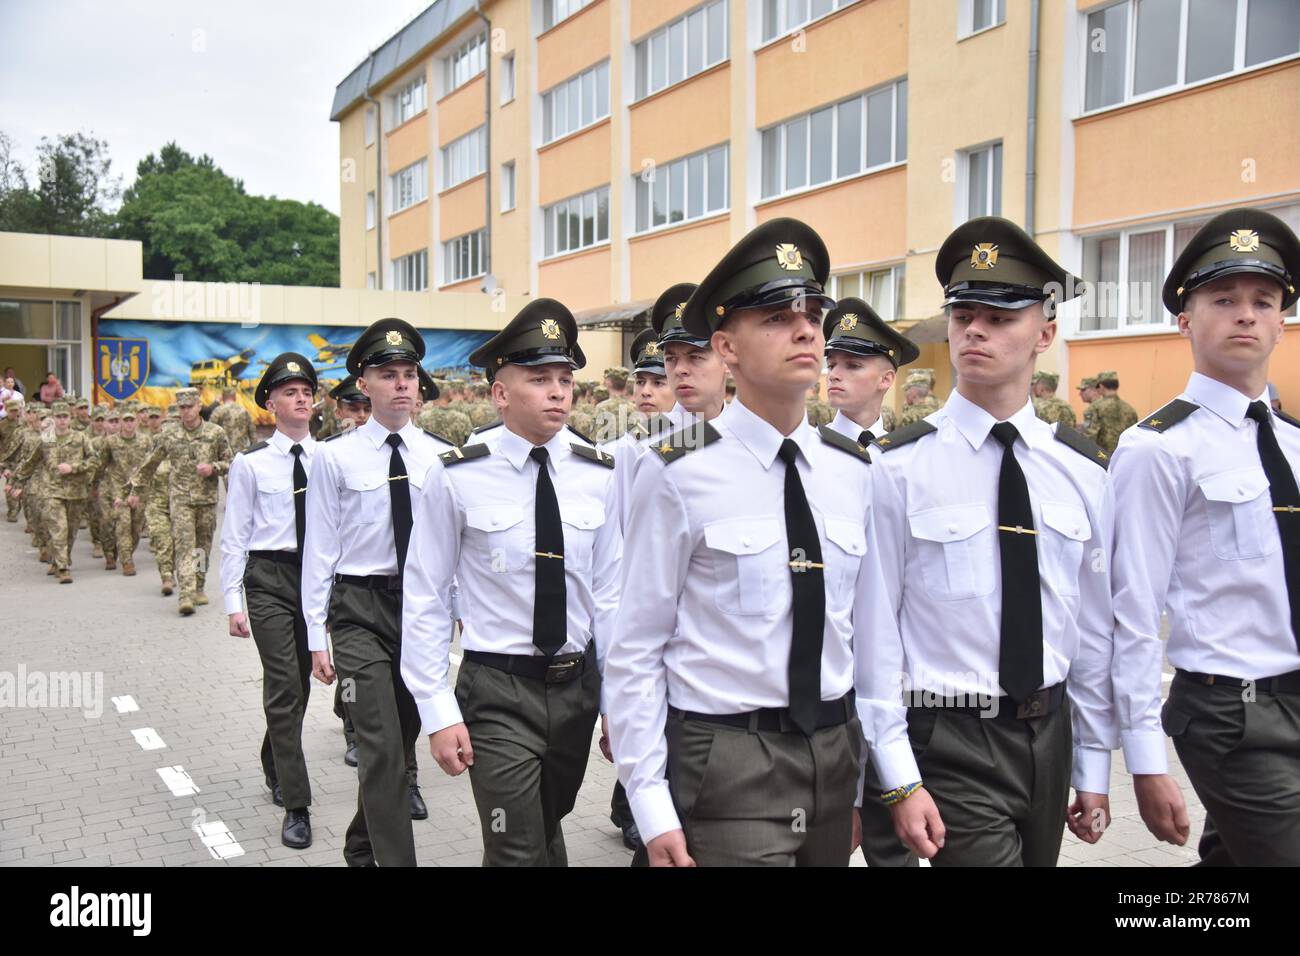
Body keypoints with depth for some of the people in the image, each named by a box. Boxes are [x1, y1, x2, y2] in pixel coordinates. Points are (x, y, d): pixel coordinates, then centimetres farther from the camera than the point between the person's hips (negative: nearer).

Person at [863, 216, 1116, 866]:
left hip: (1051, 733, 5)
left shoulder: (1083, 471, 2)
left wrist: (1093, 767, 9)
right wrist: (900, 781, -11)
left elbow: (1094, 627, 7)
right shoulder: (901, 468, -11)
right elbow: (876, 630, -11)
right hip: (950, 742, -4)